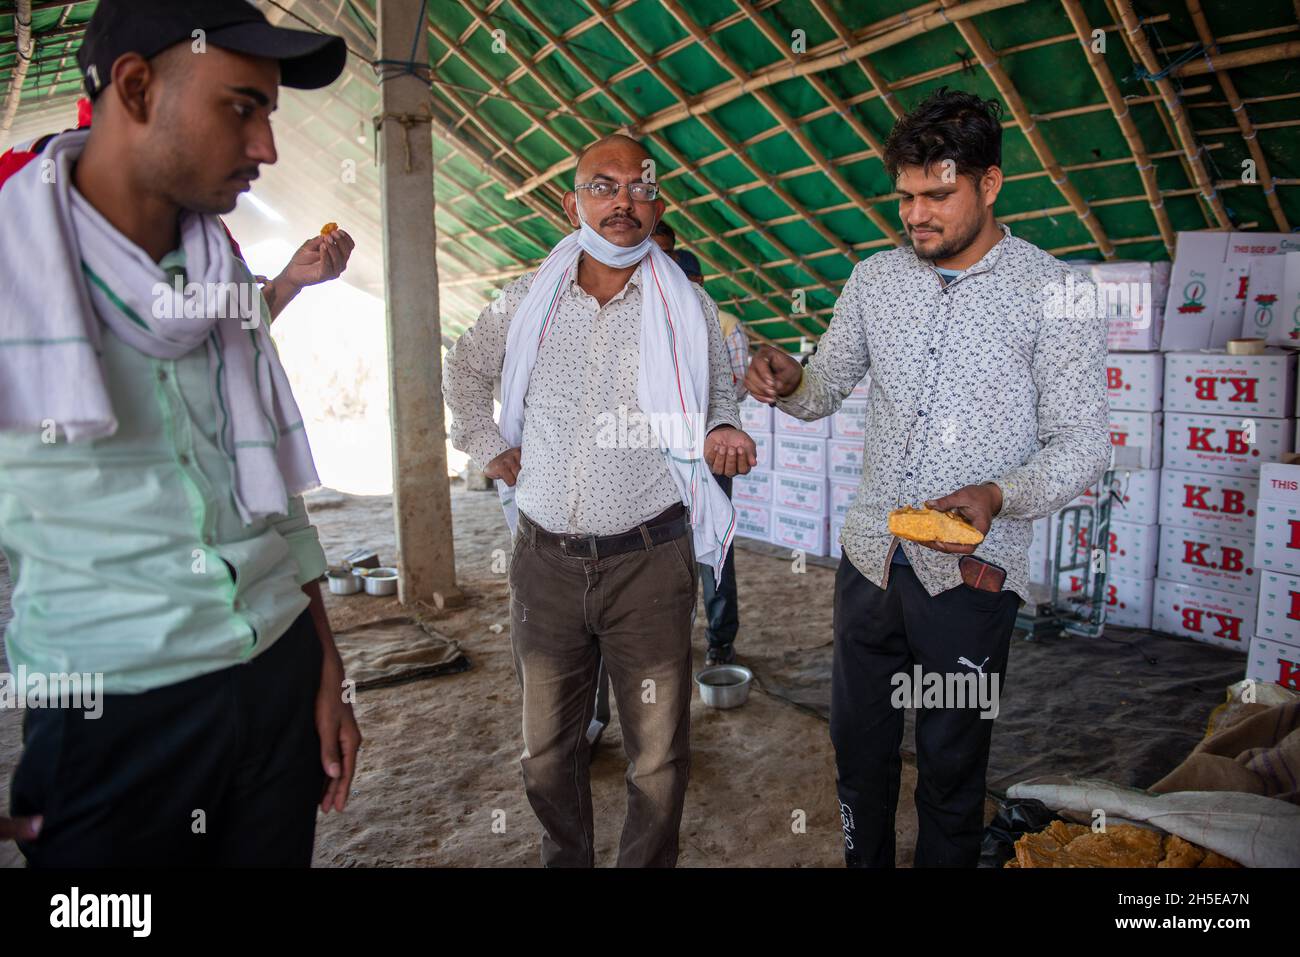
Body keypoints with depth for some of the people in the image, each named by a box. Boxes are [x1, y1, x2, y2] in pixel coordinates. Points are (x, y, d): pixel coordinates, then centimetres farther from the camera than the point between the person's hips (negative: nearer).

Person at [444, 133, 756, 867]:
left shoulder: (688, 308, 1)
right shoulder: (528, 300, 6)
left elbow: (721, 396, 13)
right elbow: (466, 368, 22)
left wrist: (720, 432, -10)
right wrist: (489, 446, 10)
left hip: (650, 558, -2)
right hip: (544, 558, 2)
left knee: (659, 757, 5)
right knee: (548, 750, 16)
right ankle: (566, 858, 39)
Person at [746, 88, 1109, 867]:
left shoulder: (1056, 292, -8)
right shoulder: (875, 278, 5)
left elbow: (1083, 444, -9)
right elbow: (826, 391, 12)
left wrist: (998, 497, -28)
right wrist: (789, 382, -12)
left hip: (969, 575, -4)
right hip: (871, 558, 4)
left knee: (951, 769, 12)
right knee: (859, 749, 19)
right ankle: (864, 861, 41)